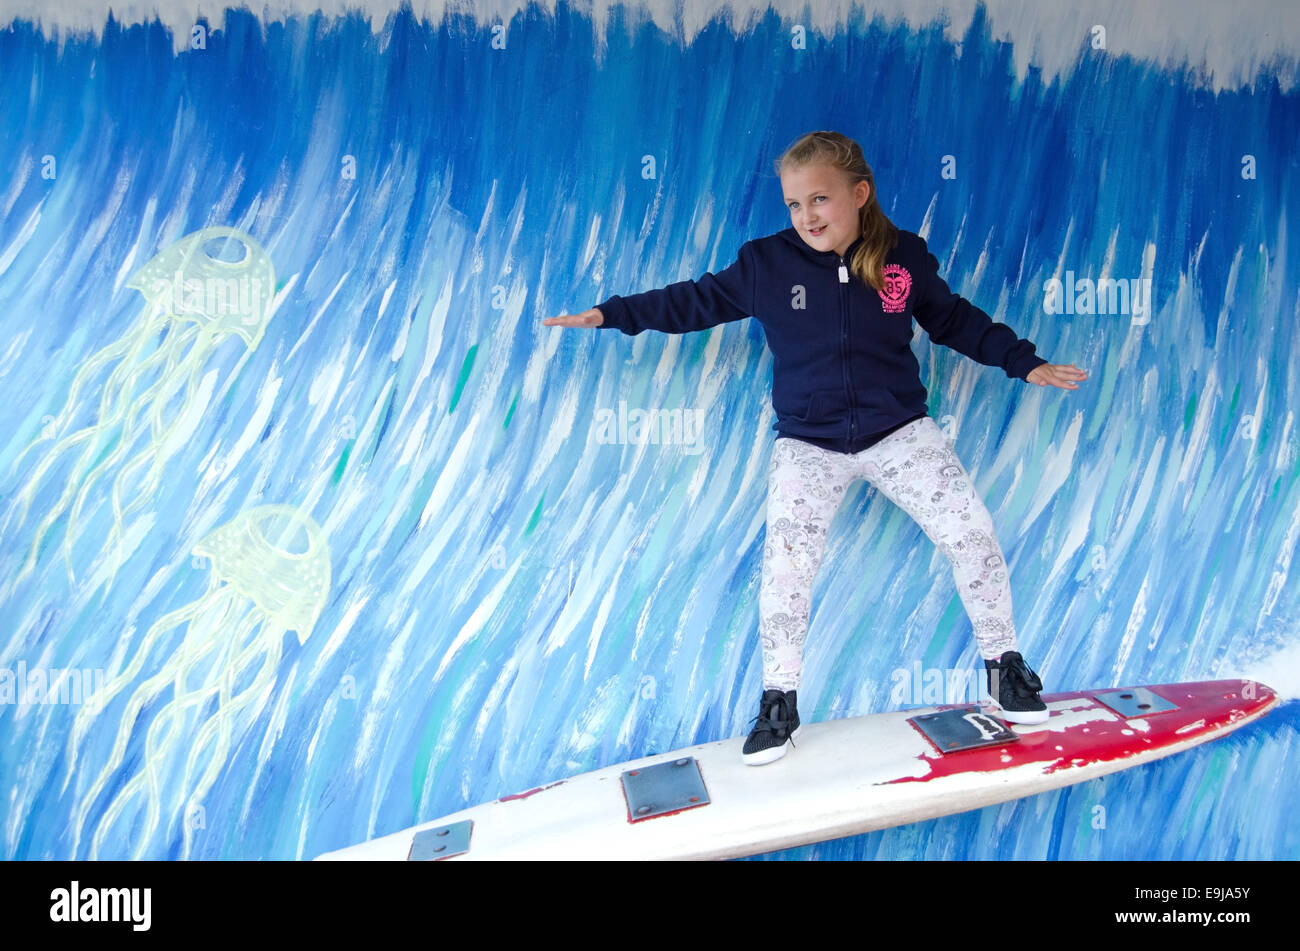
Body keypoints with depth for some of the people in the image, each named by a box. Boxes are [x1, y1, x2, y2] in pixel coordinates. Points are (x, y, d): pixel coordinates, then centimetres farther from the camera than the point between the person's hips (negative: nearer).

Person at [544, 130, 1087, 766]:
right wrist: (612, 314, 0)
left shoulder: (906, 257, -4)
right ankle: (779, 700, 4)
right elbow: (698, 300, 4)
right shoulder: (767, 262, -6)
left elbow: (954, 320, 11)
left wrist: (1024, 363, 8)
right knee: (786, 563, -15)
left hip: (899, 432, 1)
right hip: (808, 444, 0)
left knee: (971, 534, -8)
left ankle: (1004, 665, 15)